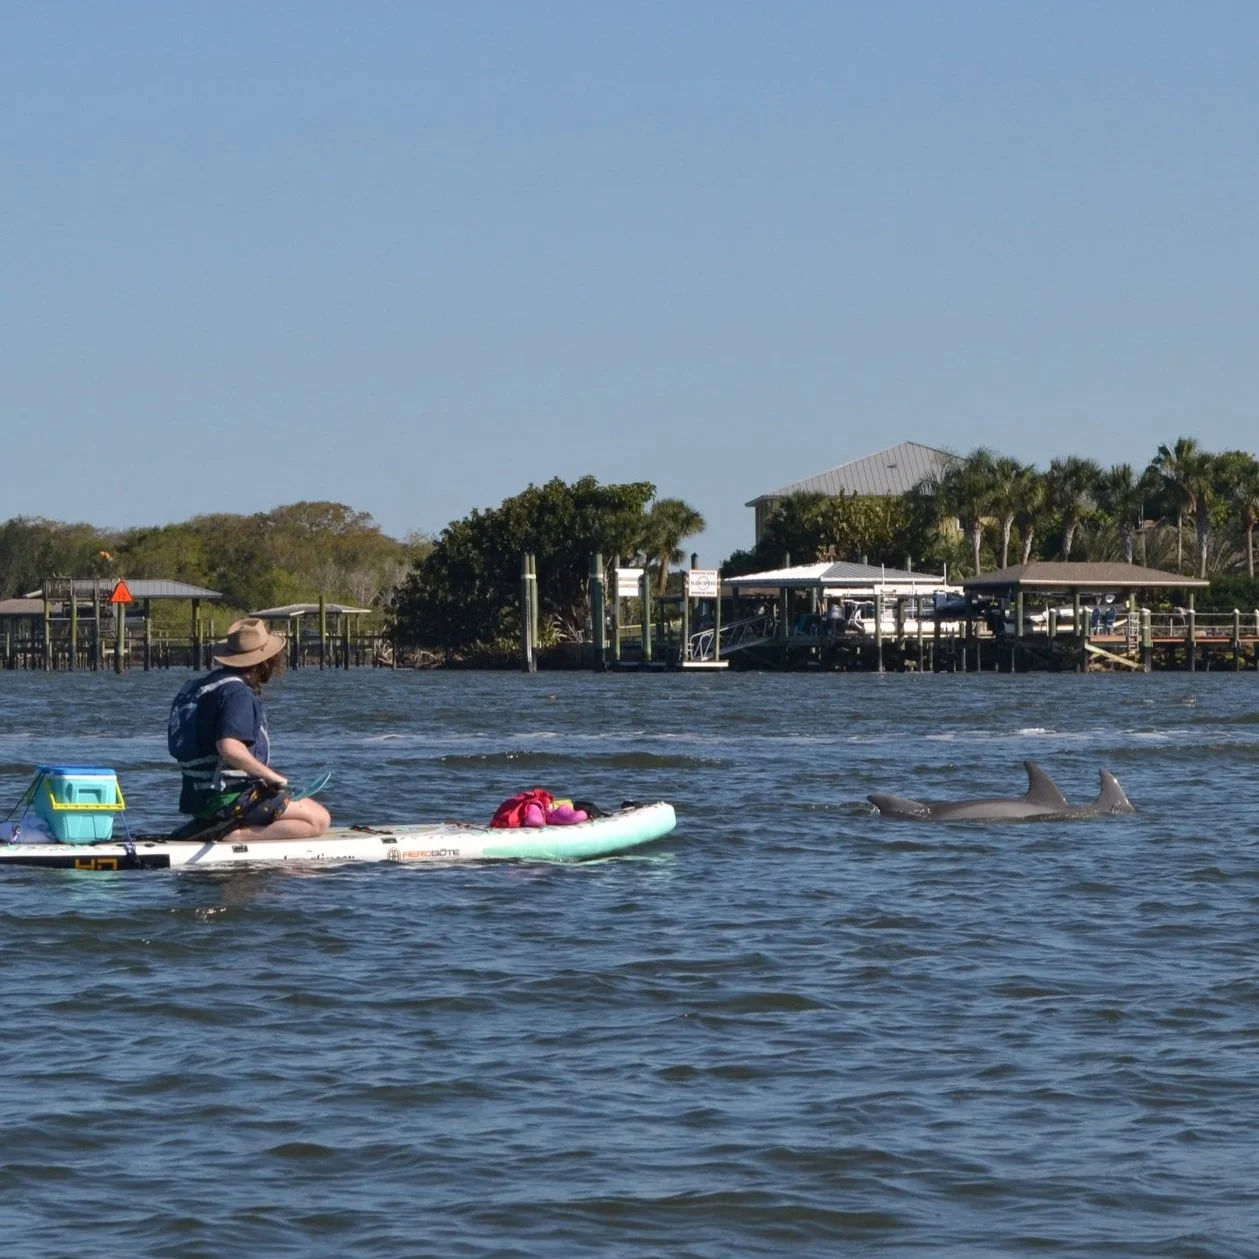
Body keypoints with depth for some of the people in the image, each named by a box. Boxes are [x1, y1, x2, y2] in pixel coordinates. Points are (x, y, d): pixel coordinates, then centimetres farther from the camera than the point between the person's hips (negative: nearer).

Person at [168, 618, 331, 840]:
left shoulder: (206, 685, 14)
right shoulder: (238, 694, -16)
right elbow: (229, 747, -30)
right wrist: (271, 775, -18)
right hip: (231, 799, -10)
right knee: (318, 819, -11)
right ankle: (238, 835, -21)